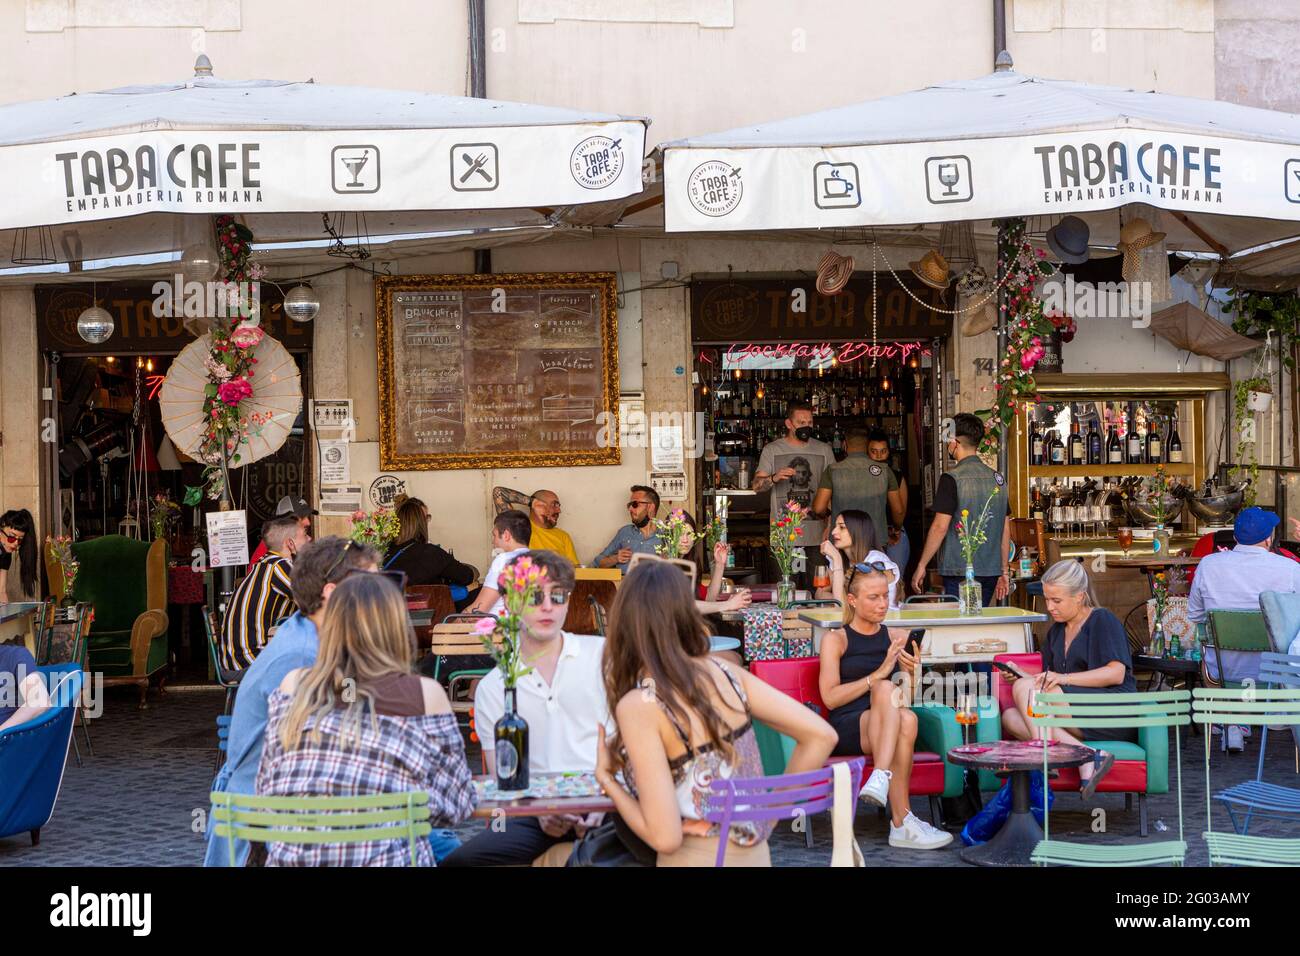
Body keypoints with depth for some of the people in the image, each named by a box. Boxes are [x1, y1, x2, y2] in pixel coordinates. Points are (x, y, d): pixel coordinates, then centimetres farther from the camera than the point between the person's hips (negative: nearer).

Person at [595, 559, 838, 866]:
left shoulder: (638, 705, -19)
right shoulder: (725, 673, -3)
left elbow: (665, 837, -21)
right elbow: (821, 736, -3)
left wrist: (605, 777, -7)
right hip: (756, 855, 6)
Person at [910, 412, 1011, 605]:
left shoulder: (952, 478, -11)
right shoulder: (998, 479, 10)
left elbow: (940, 527, -14)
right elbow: (1006, 529, 13)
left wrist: (921, 566, -7)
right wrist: (1003, 572, 20)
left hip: (959, 573, -7)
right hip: (990, 572, 7)